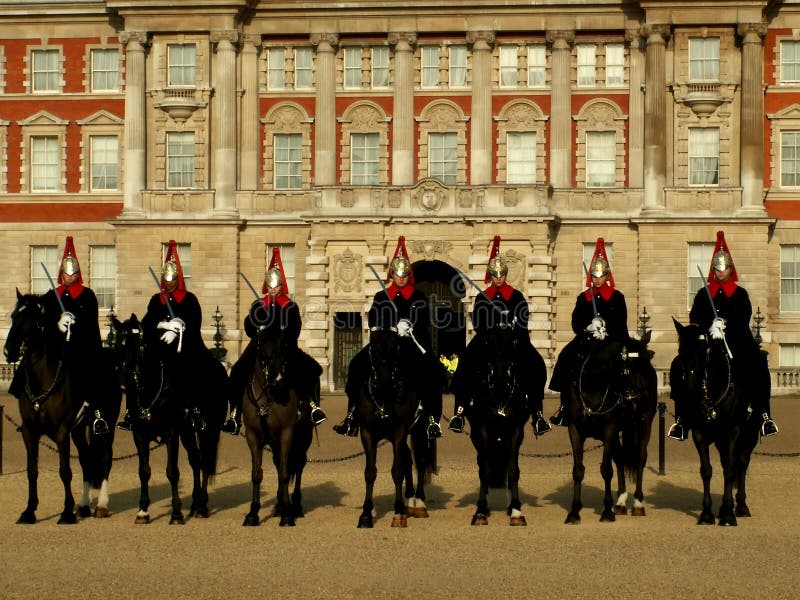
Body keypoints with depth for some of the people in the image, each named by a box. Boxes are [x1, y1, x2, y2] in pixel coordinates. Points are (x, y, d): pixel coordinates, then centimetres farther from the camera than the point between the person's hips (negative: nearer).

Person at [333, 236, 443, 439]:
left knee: (433, 368, -28)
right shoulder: (381, 297, 15)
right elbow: (373, 320, 3)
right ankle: (352, 416, -12)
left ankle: (433, 419, -24)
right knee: (357, 365, -17)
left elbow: (424, 320, -1)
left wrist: (409, 326, -22)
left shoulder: (419, 297, 12)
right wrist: (393, 328, -15)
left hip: (413, 342, -2)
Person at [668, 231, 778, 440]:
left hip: (736, 342, -1)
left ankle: (763, 415, -19)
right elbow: (694, 318, 0)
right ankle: (681, 418, -11)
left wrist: (724, 324, -22)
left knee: (758, 365, -26)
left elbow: (744, 318, -3)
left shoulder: (740, 294, 10)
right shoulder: (703, 294, 13)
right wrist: (711, 326, -20)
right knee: (679, 368, -18)